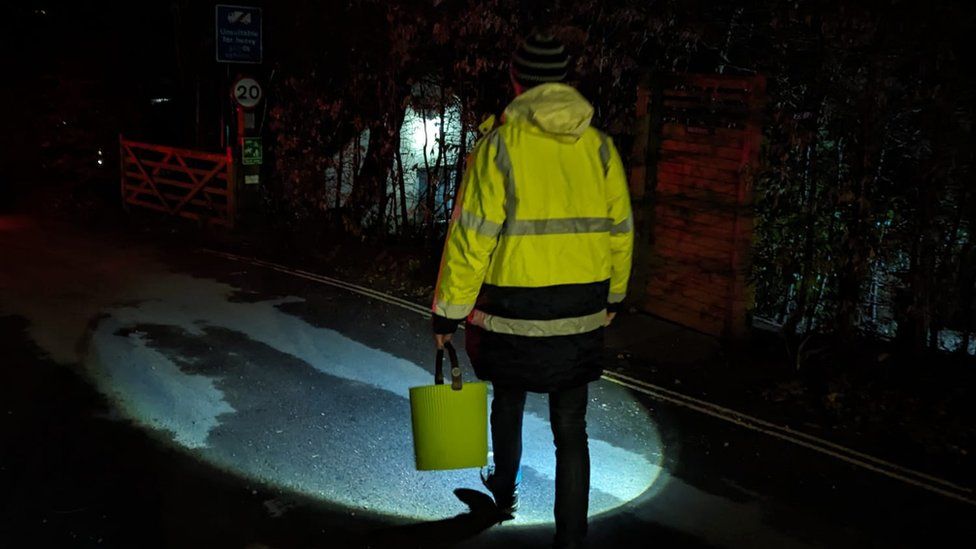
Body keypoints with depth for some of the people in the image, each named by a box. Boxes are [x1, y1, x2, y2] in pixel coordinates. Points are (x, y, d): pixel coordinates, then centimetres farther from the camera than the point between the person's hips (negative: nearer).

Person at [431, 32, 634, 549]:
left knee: (508, 401, 23)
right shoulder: (600, 147, 2)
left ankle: (504, 491, 45)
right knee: (571, 427, 9)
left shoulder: (499, 146, -11)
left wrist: (450, 311, -4)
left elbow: (471, 236, -12)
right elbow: (620, 230, 8)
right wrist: (613, 296, 22)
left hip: (514, 311, -2)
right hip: (581, 312, 2)